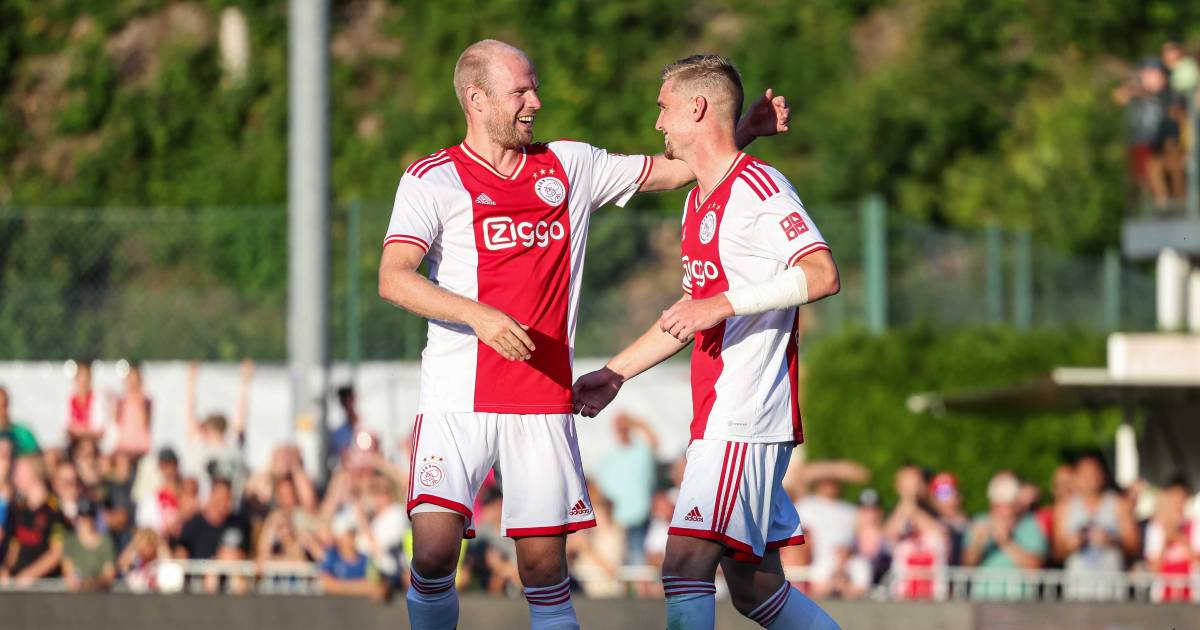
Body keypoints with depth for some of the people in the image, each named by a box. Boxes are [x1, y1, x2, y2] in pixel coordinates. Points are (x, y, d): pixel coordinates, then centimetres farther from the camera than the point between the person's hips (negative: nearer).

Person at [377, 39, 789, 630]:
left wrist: (747, 129, 11)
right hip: (457, 398, -3)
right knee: (434, 547, -16)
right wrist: (478, 314, -26)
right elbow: (392, 279, -12)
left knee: (543, 561, -1)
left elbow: (670, 170, 24)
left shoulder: (569, 165, 13)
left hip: (543, 398, 3)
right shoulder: (431, 178, 0)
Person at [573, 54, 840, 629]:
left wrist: (724, 303, -27)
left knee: (686, 562, -19)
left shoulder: (758, 187, -10)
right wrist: (615, 374, 29)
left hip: (747, 419, -10)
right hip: (716, 418, 10)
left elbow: (821, 275, -23)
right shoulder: (699, 200, 20)